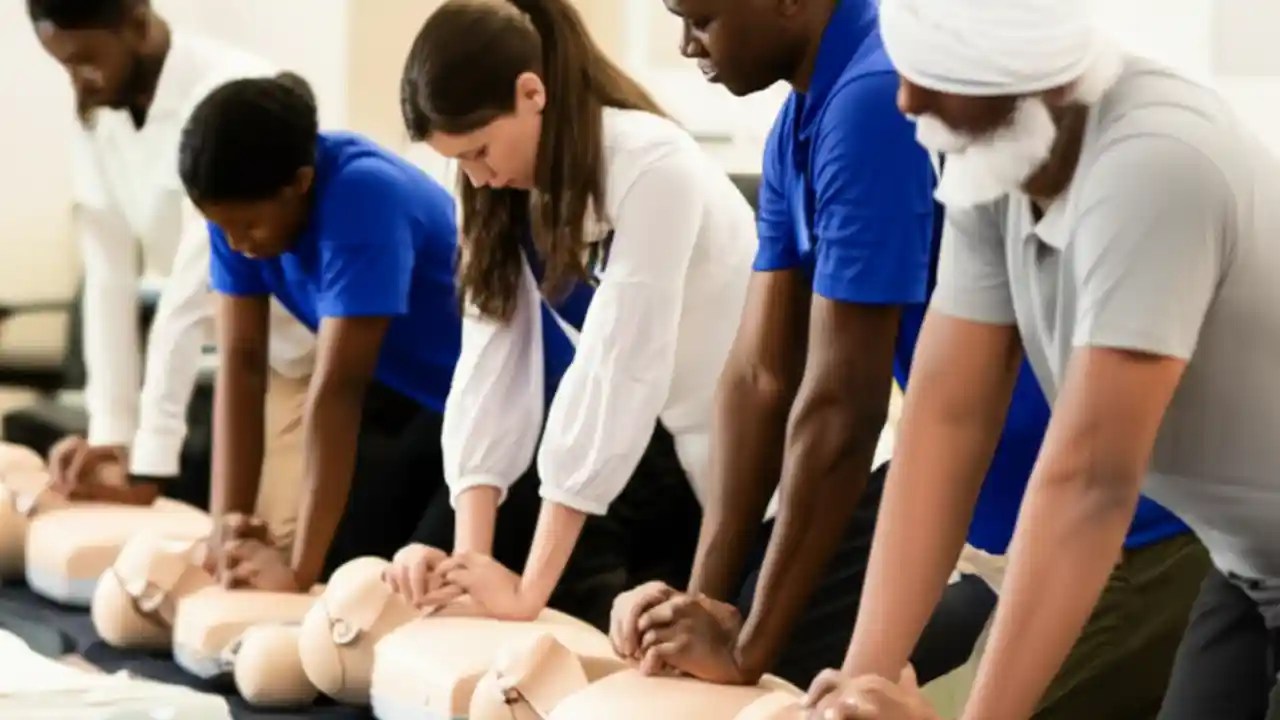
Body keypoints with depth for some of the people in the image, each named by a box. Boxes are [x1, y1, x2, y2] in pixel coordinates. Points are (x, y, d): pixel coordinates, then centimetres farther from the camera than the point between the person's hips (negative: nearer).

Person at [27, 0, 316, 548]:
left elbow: (195, 291, -29)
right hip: (257, 359, 7)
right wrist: (110, 431, -10)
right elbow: (108, 277, -3)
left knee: (288, 542, -14)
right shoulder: (95, 118, -2)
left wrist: (149, 461, -28)